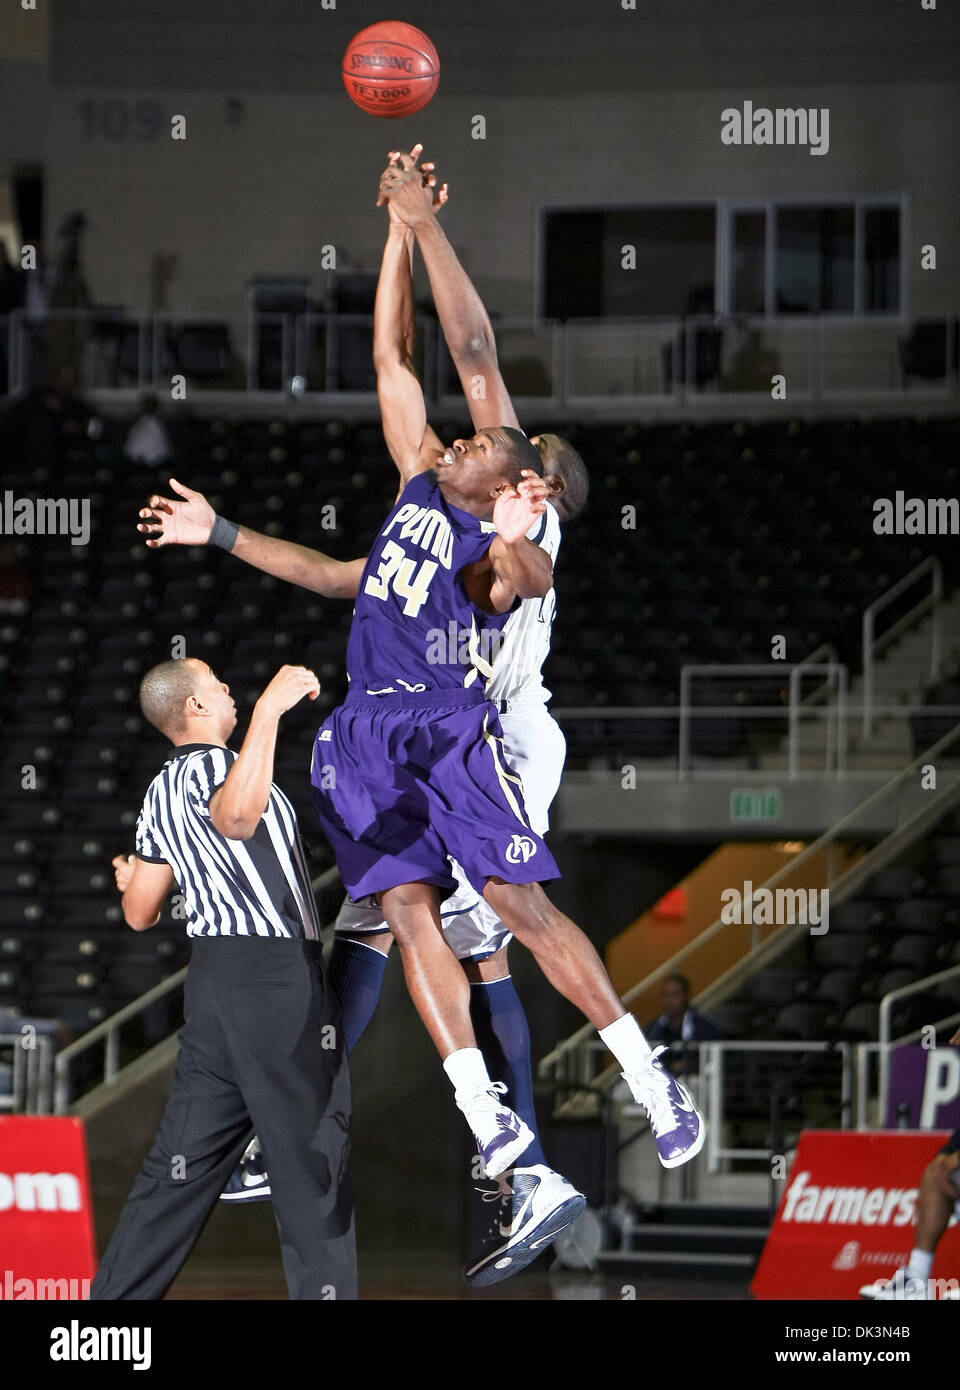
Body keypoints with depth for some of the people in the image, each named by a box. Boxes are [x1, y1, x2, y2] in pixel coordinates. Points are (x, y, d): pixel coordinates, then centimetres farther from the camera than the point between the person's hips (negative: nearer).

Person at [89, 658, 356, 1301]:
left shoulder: (162, 792, 15)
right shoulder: (211, 766, -11)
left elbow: (141, 913, 20)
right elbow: (236, 818, -37)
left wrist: (130, 878, 44)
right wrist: (268, 710, -36)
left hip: (213, 977, 9)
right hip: (277, 977, -9)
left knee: (184, 1164, 11)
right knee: (313, 1168, -5)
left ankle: (114, 1295, 10)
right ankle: (325, 1291, -6)